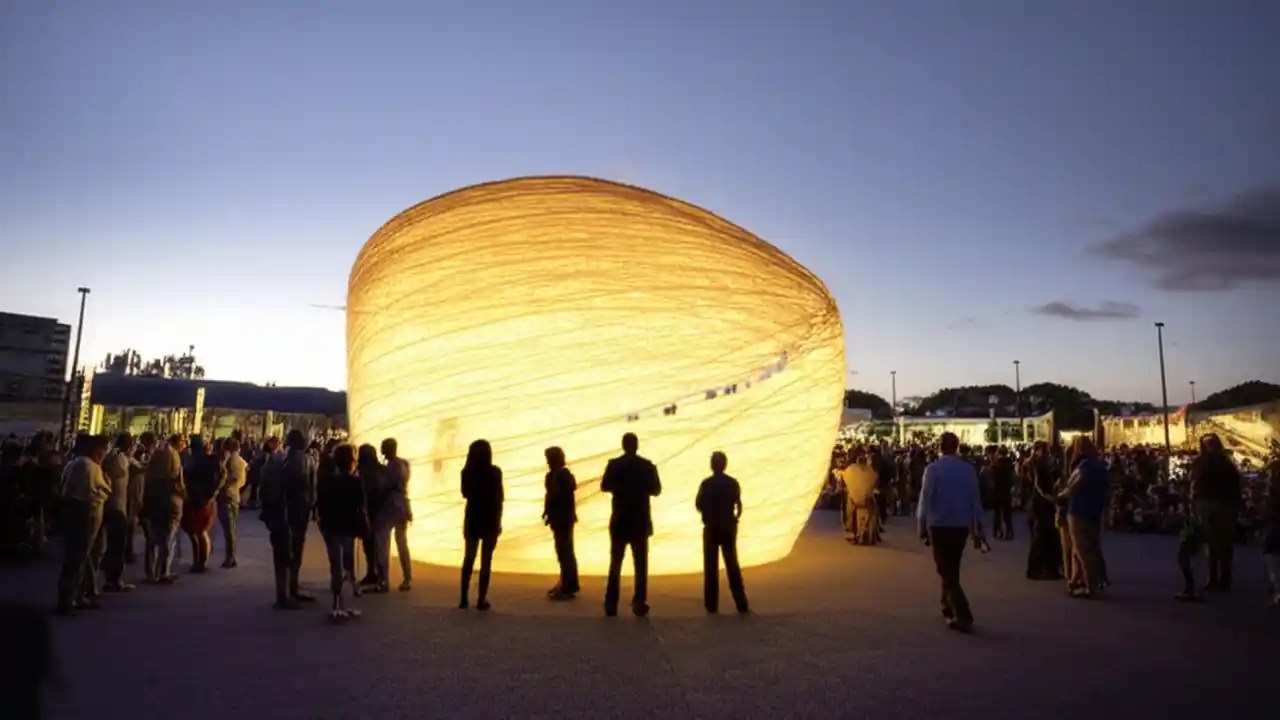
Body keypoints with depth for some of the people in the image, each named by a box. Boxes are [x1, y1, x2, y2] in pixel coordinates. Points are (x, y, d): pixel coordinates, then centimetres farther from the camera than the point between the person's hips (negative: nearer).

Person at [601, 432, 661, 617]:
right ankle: (639, 603, 3)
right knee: (641, 563, 8)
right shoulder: (647, 466, -3)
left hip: (620, 521, 0)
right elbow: (656, 490, 1)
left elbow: (604, 486, -4)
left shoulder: (614, 465, -6)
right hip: (641, 521, 0)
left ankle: (611, 604, 9)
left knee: (615, 562, 10)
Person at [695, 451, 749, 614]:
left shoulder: (706, 484, -9)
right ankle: (741, 604, 8)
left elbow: (698, 505, -6)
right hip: (728, 529, 2)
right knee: (732, 566, 11)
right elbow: (739, 506, -2)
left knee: (711, 567, 6)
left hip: (711, 529, -2)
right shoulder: (733, 483, -2)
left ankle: (712, 605, 7)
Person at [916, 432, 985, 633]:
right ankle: (949, 608, 32)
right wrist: (977, 530, 13)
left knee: (946, 571, 1)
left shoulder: (933, 469, -11)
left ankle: (964, 617, -8)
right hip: (961, 526, 4)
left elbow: (925, 500, -11)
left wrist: (922, 527, -1)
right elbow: (976, 501, 5)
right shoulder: (969, 469, 0)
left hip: (939, 526, -4)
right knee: (952, 569, 21)